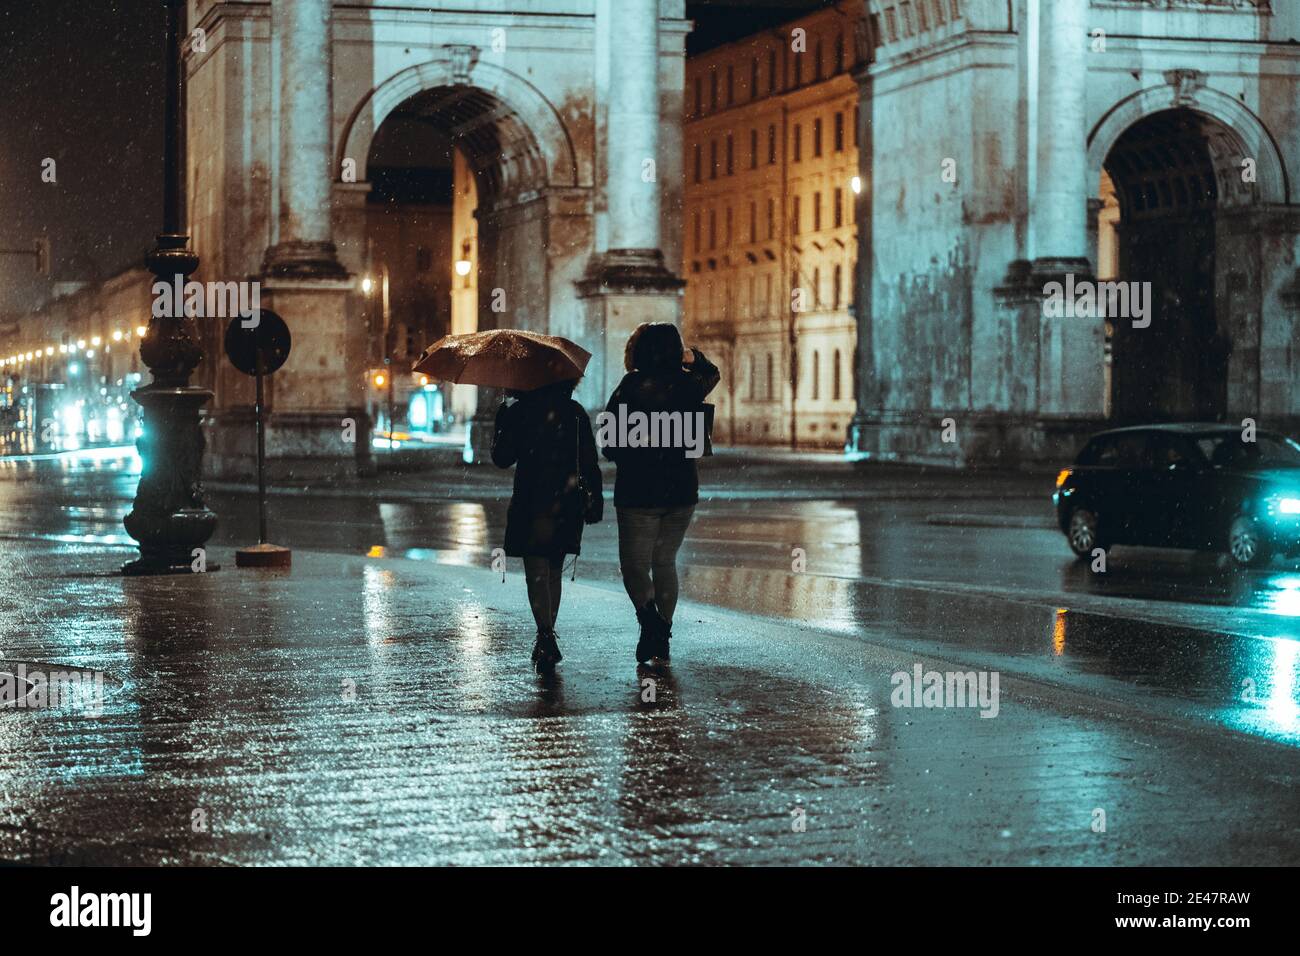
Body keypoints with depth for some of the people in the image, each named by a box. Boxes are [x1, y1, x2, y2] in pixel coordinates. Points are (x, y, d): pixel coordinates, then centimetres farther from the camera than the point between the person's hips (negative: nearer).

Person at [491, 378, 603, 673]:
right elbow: (590, 463, 3)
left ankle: (547, 637, -21)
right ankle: (546, 639, 22)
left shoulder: (520, 411, -5)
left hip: (530, 508, -3)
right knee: (554, 573, 16)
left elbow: (502, 458, 1)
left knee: (537, 574, -4)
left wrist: (501, 422, 14)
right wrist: (595, 501, 10)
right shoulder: (576, 414, 3)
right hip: (567, 508, 4)